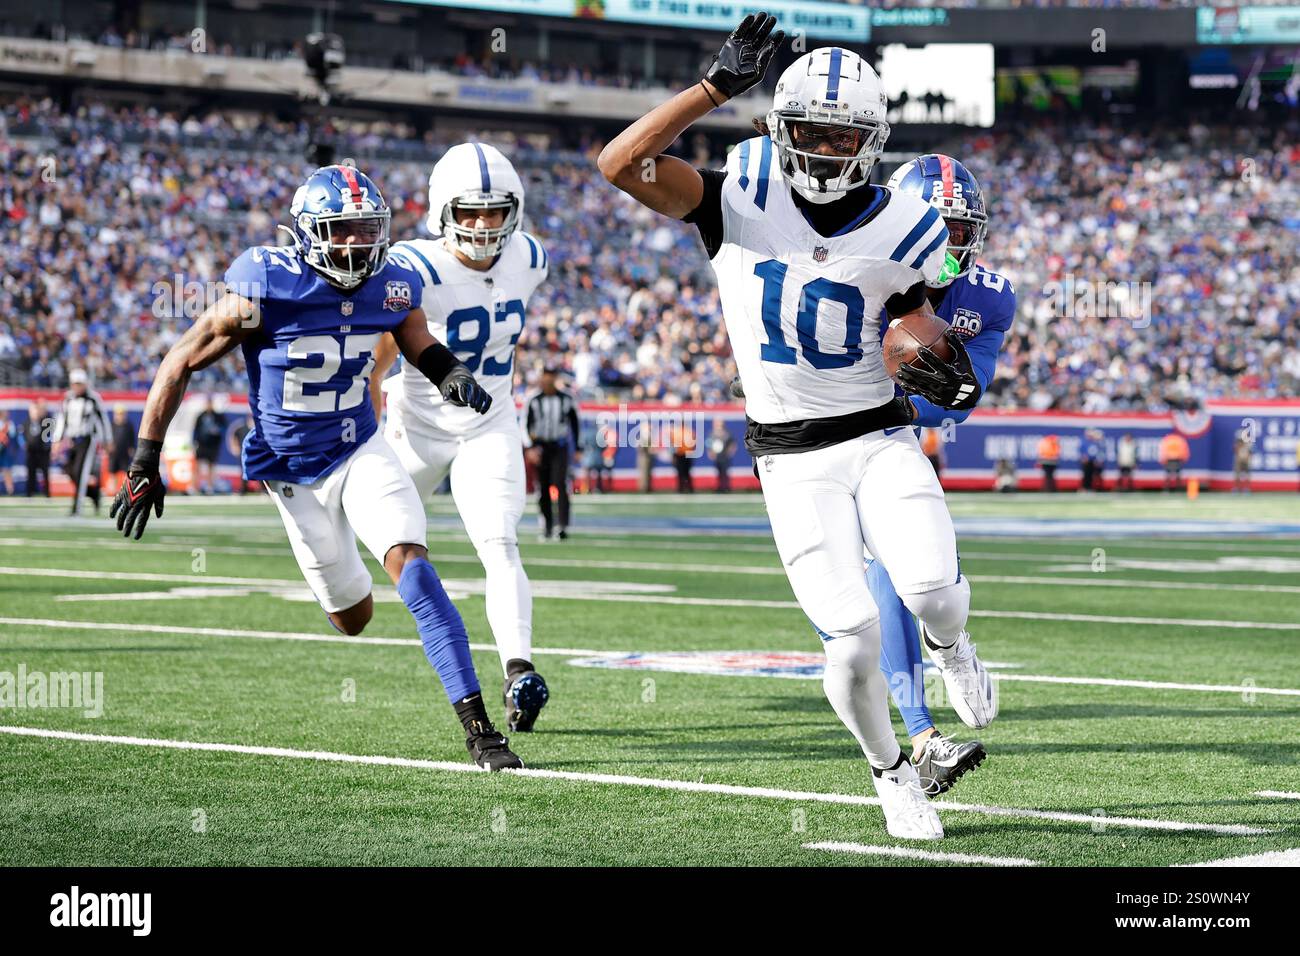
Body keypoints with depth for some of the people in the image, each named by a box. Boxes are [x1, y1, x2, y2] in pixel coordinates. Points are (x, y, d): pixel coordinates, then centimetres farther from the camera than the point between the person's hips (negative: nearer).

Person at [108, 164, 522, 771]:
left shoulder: (392, 288, -9)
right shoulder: (266, 288, -21)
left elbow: (421, 347, 13)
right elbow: (180, 364, -13)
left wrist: (453, 375, -12)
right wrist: (144, 464, -13)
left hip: (362, 453, 2)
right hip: (293, 474, -2)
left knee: (410, 563, -23)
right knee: (353, 618, 11)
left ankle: (476, 725, -24)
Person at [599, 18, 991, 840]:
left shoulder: (904, 230, -3)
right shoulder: (743, 197, -8)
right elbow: (621, 163, -19)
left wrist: (944, 361, -6)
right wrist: (717, 87, -20)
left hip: (878, 434, 1)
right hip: (791, 456, -1)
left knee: (932, 591, -23)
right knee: (854, 642, -11)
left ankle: (952, 646, 17)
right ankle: (891, 773, 19)